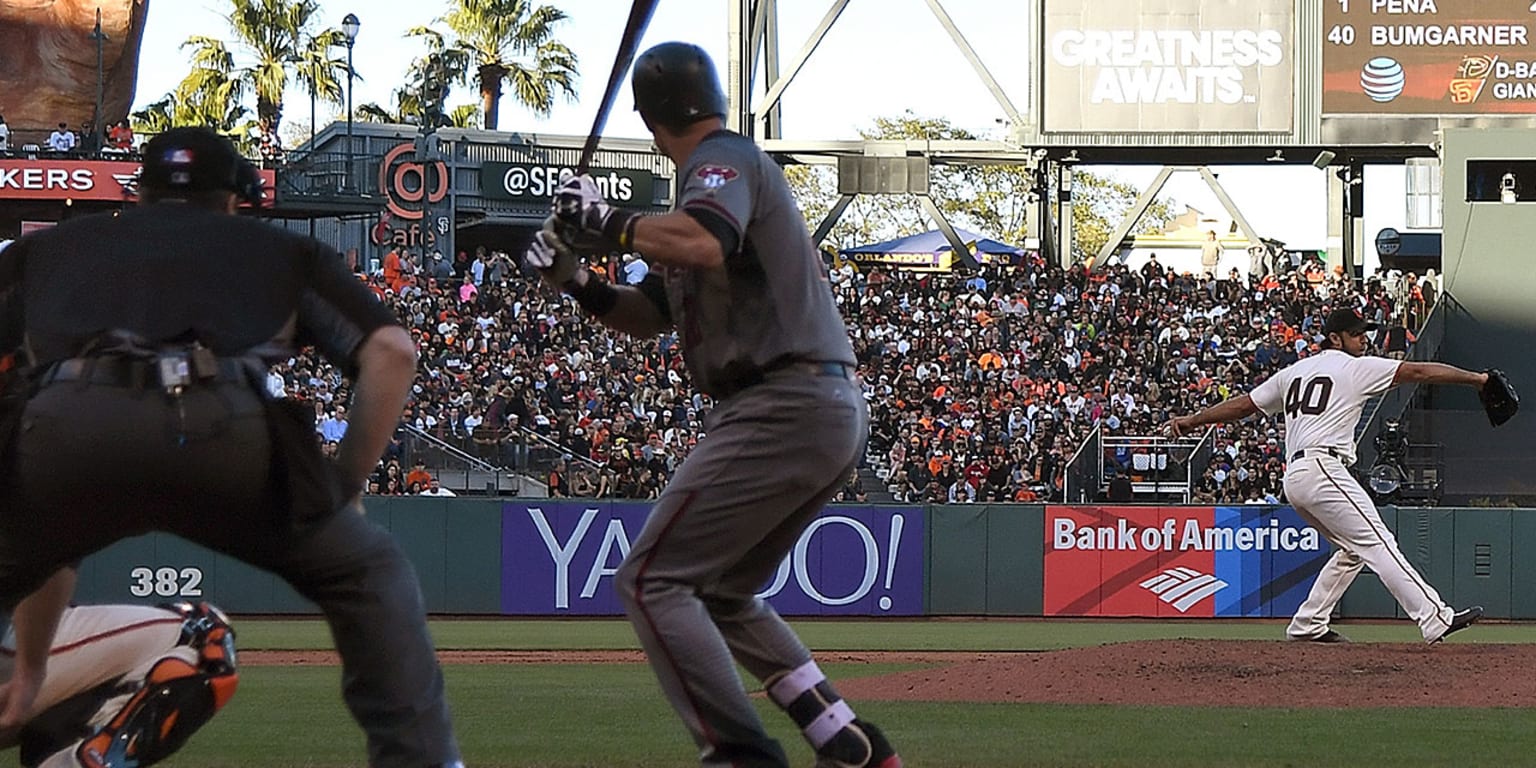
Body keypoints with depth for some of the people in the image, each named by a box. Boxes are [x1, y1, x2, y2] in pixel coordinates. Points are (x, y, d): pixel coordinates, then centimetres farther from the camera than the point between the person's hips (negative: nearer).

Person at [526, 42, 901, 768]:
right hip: (832, 413, 10)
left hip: (781, 408, -10)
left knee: (651, 579, -10)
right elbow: (650, 313, 29)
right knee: (722, 593, 21)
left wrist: (611, 224, -17)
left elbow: (704, 244, -29)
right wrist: (579, 281, 13)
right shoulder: (732, 168, 26)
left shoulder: (724, 160, -4)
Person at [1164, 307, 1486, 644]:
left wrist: (1192, 421, 32)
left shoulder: (1294, 372, 23)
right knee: (1377, 543, -15)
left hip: (1293, 476, 8)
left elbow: (1244, 403, 25)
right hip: (1323, 468, -8)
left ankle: (1307, 625, 17)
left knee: (1353, 549, 19)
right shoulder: (1355, 367, 2)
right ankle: (1435, 619, -23)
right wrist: (1476, 378, -3)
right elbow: (1417, 372, -2)